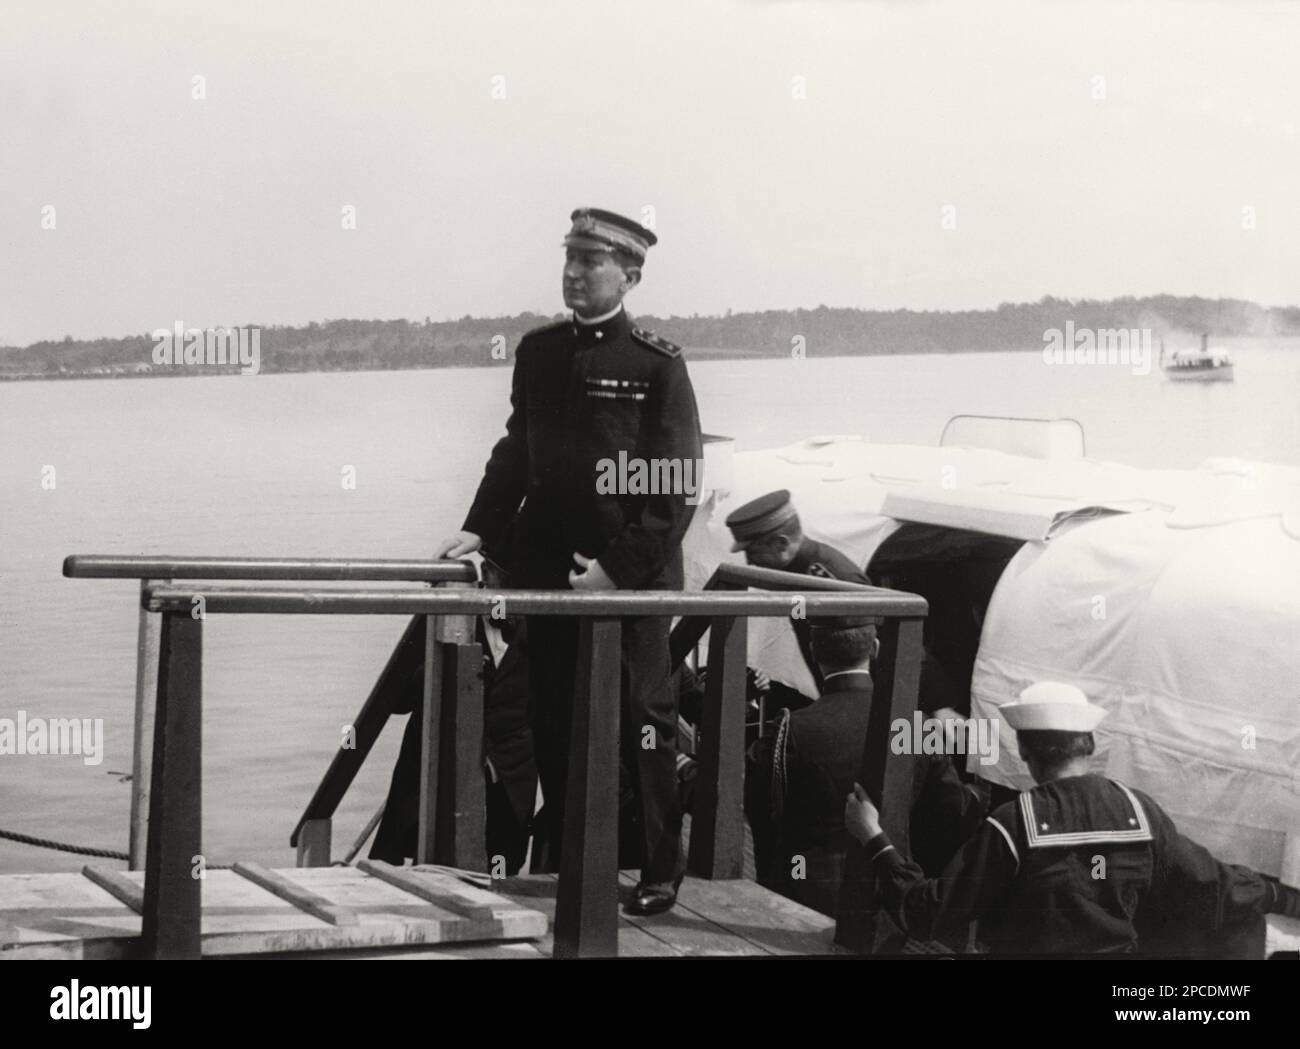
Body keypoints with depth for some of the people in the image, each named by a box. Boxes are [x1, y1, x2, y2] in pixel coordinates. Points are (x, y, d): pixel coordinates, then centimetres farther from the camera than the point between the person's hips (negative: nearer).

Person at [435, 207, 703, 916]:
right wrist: (480, 528, 7)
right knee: (553, 723, 9)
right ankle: (563, 864, 21)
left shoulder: (658, 364, -6)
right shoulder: (539, 352, 11)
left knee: (642, 723, 0)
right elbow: (516, 451, 19)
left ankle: (659, 873, 9)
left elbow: (678, 487, -9)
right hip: (548, 568, 5)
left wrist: (619, 566, -15)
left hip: (633, 575, -5)